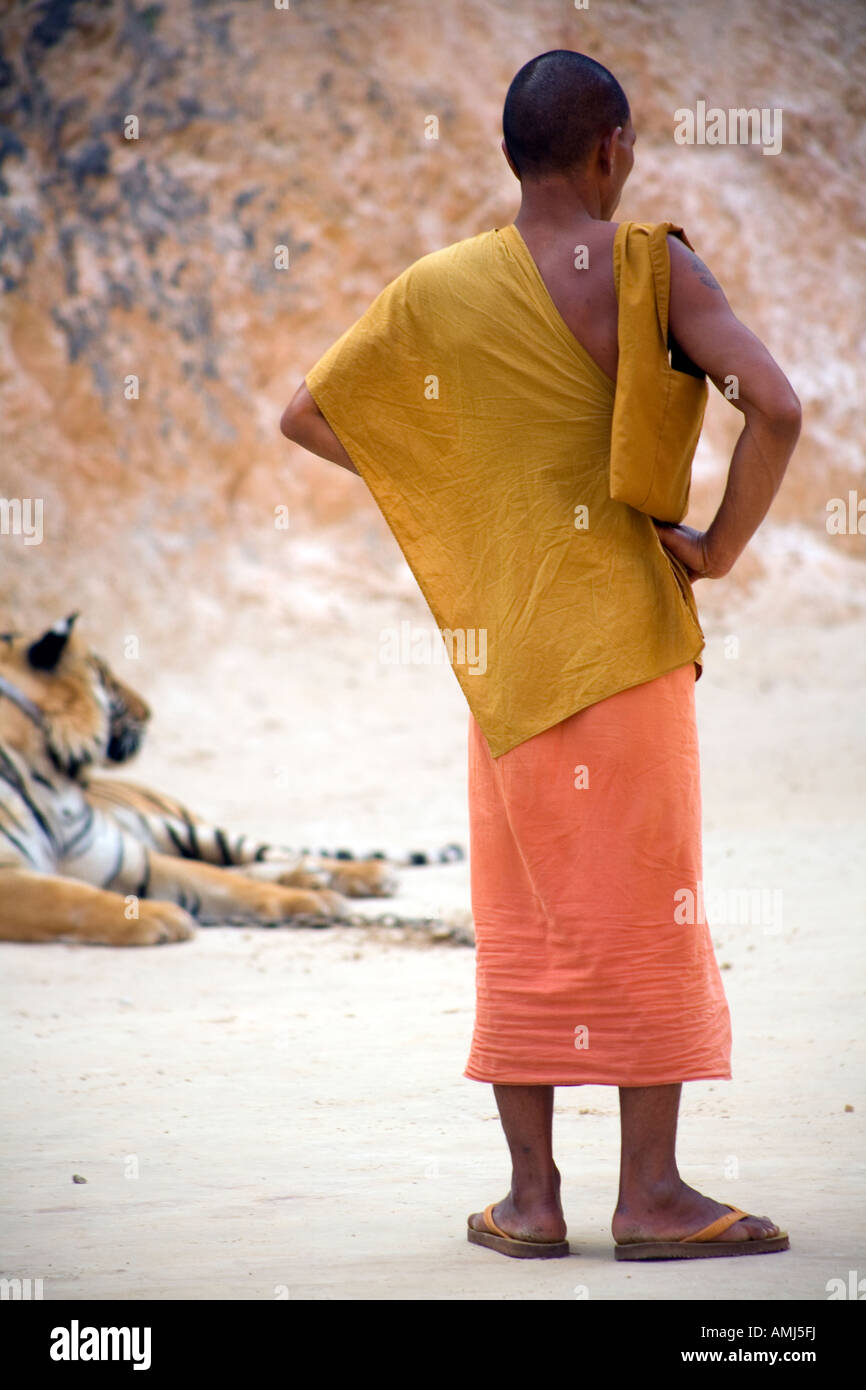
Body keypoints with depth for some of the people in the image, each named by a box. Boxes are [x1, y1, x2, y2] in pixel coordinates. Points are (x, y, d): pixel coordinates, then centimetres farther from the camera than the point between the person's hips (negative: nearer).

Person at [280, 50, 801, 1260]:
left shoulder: (436, 289, 4)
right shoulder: (651, 268, -9)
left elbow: (304, 416, 11)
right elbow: (776, 407, -20)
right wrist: (720, 548, -8)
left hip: (501, 637, 4)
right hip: (619, 619, -4)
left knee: (523, 913, 10)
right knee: (644, 904, 1)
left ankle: (532, 1194, 12)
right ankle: (652, 1194, 1)